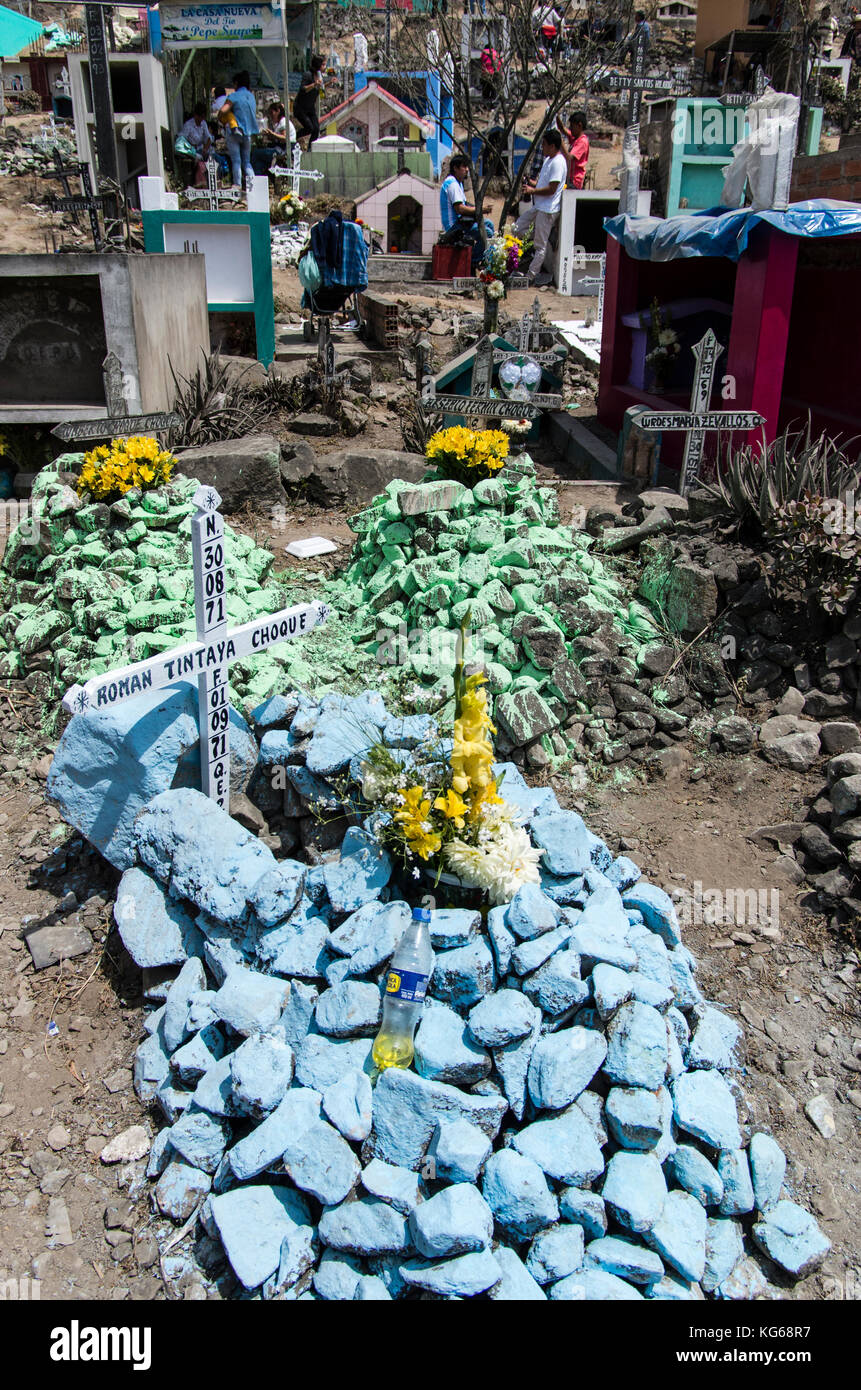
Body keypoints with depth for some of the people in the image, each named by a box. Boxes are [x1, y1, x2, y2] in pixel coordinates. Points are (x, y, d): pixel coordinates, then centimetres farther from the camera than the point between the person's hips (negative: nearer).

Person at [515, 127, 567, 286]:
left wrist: (533, 190, -12)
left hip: (548, 210, -11)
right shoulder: (548, 159, 14)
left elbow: (551, 189, -22)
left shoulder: (558, 162, -17)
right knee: (517, 229, 13)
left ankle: (531, 276, 4)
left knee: (540, 245, -3)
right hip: (538, 206, 11)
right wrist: (533, 182, 6)